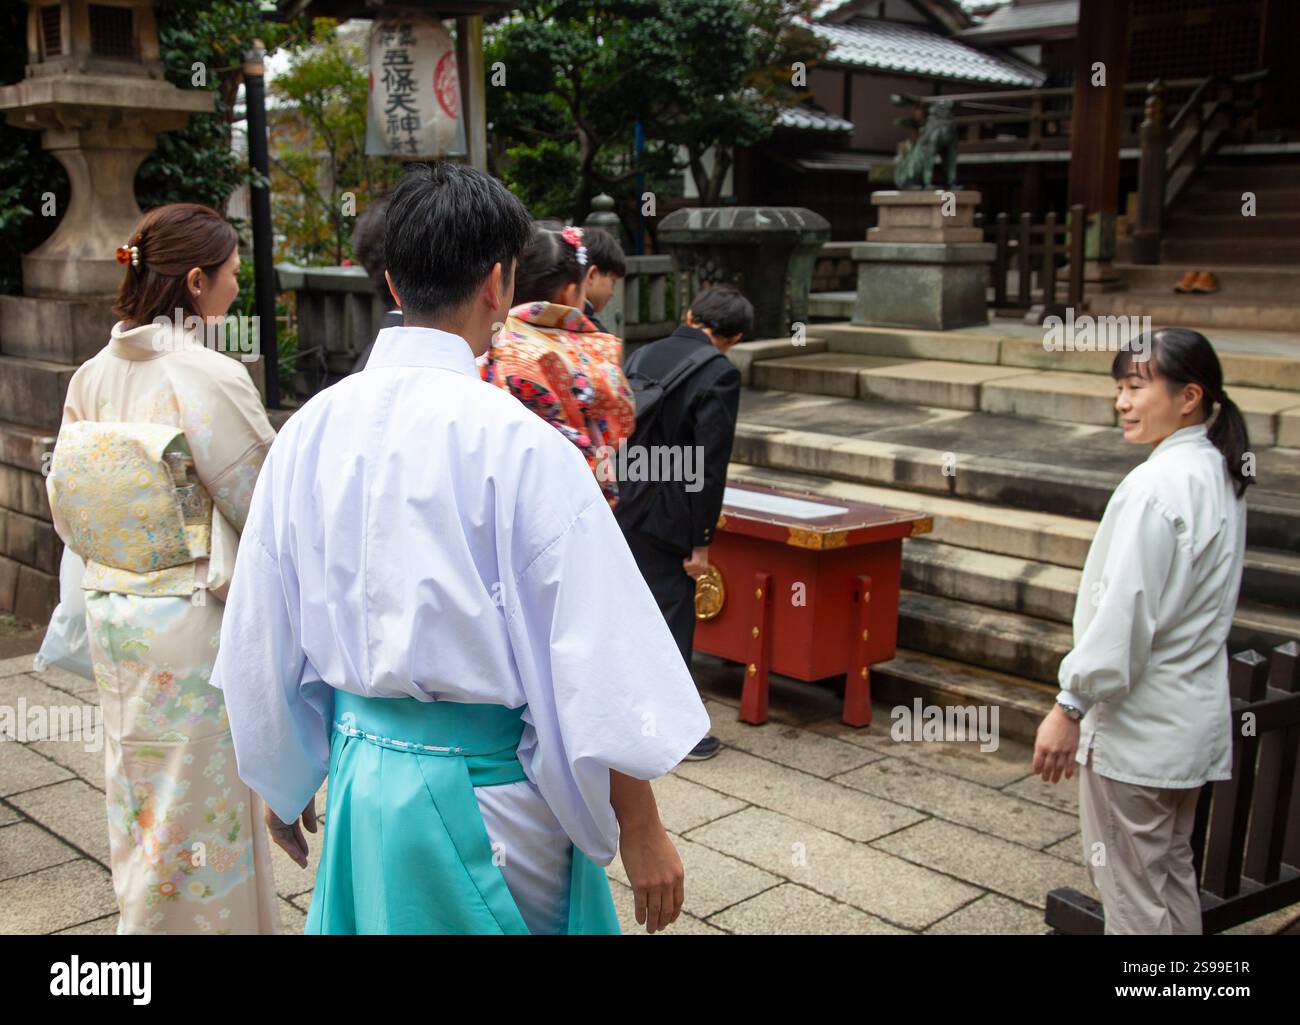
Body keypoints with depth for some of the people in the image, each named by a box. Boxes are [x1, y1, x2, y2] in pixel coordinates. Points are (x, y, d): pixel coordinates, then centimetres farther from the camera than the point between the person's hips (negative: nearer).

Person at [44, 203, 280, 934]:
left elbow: (69, 505, 7)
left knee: (145, 800, 21)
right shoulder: (212, 379, -19)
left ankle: (144, 913, 38)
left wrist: (98, 600, 15)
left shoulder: (92, 376, 1)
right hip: (193, 626, -7)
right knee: (205, 807, 8)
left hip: (114, 619, 7)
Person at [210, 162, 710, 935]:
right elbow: (591, 648, -18)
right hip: (484, 783, -5)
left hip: (360, 776, 5)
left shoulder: (310, 431, -3)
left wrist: (286, 780, 19)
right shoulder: (515, 442, -19)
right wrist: (641, 830, -7)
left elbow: (262, 627, 5)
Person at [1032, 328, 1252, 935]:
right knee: (1173, 873, 20)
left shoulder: (1157, 486, -21)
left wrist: (1070, 707, -18)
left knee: (1131, 889, 3)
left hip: (1137, 722, -9)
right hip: (1195, 716, 9)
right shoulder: (1220, 474, 8)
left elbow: (1125, 609, -24)